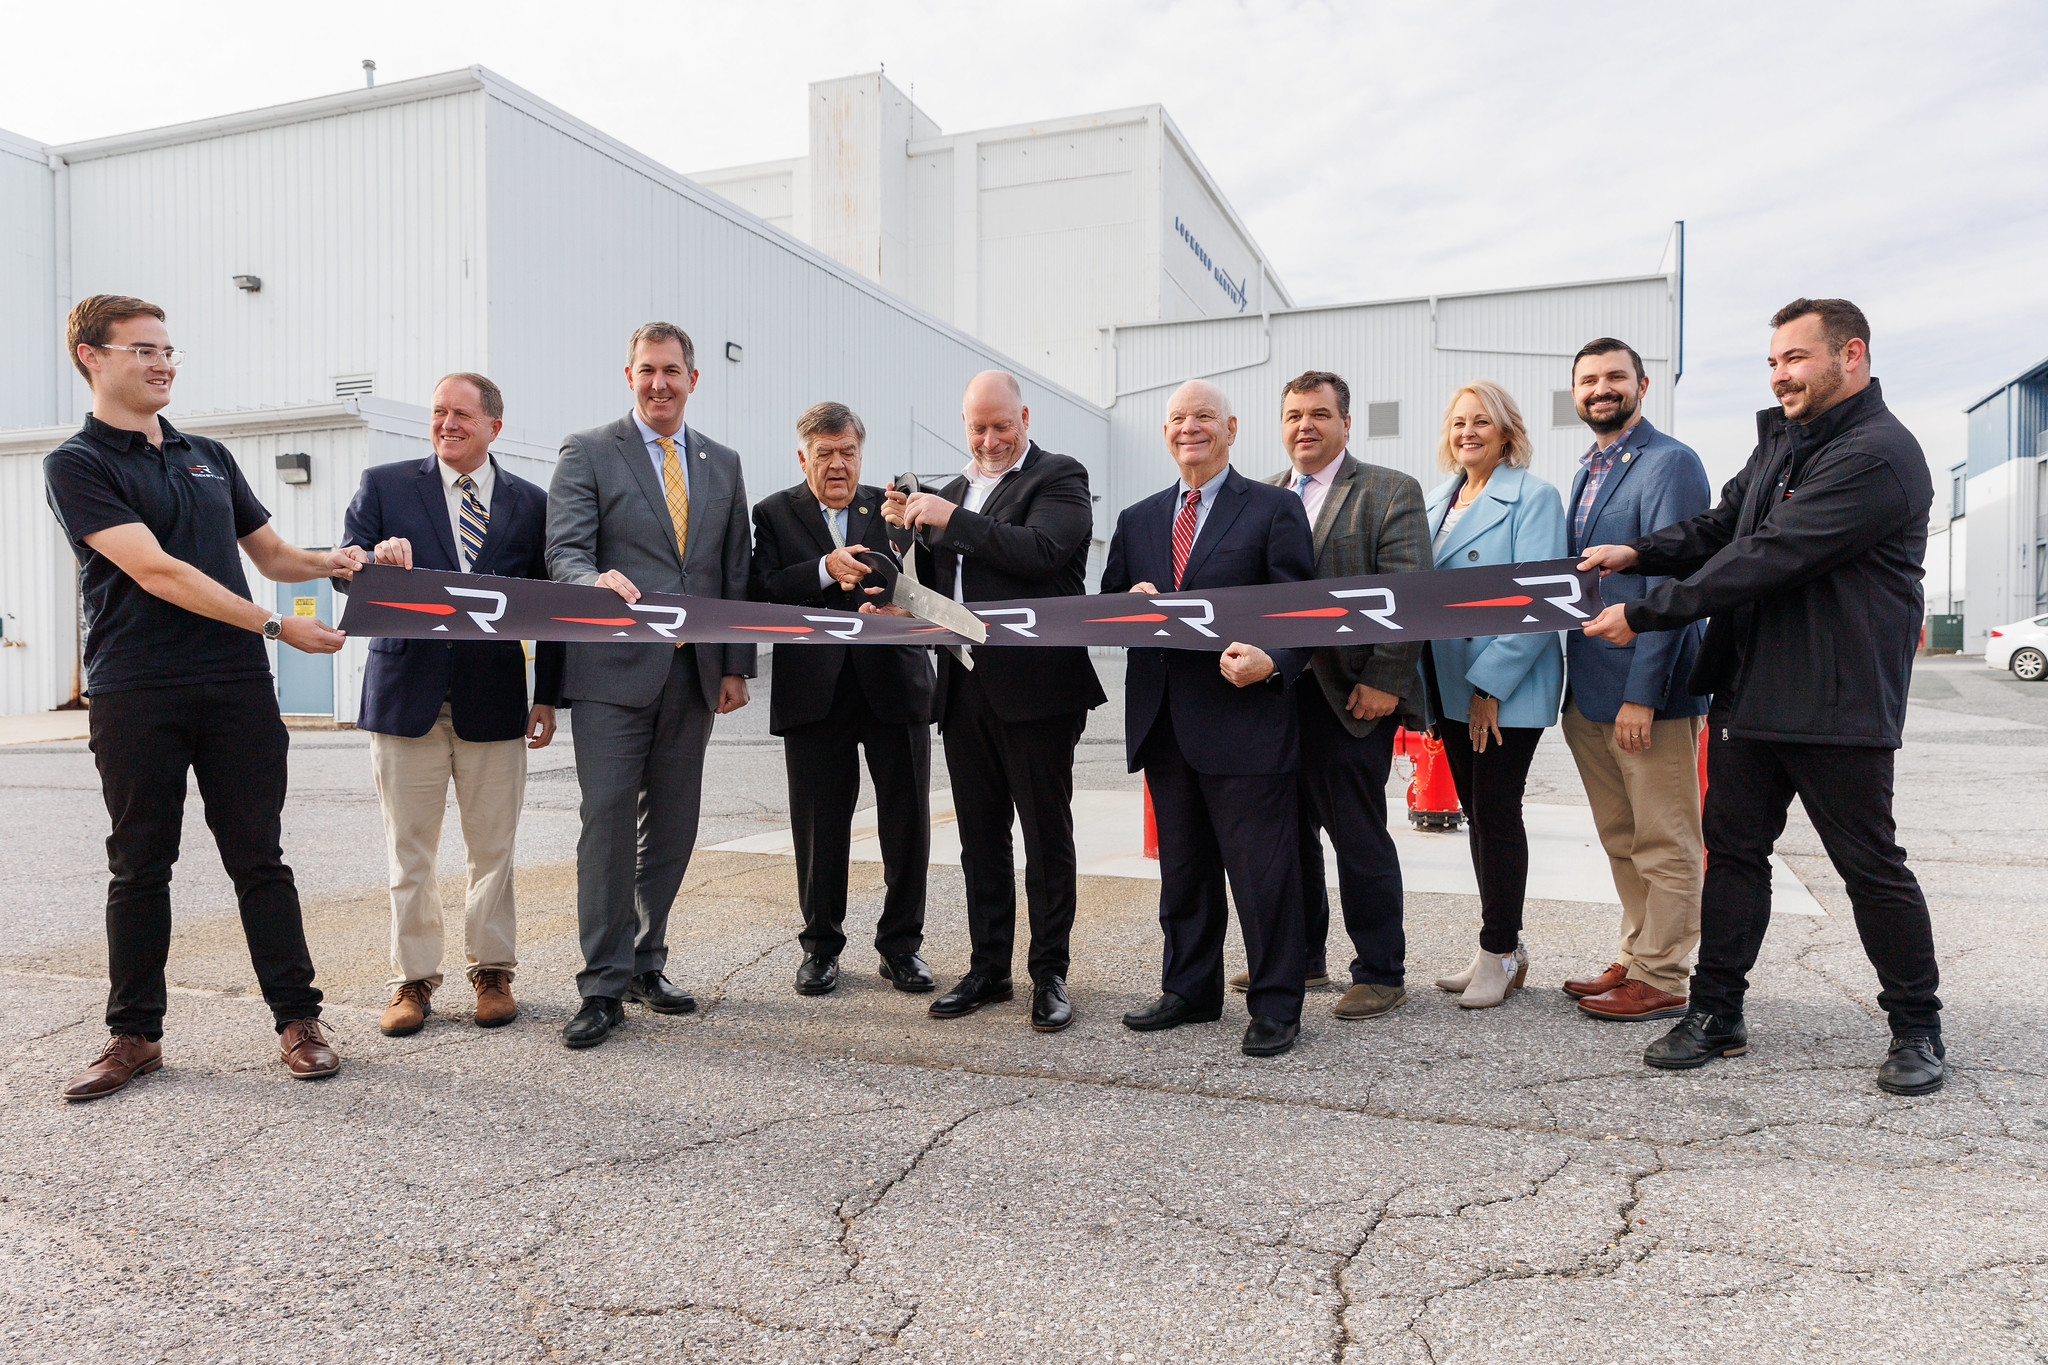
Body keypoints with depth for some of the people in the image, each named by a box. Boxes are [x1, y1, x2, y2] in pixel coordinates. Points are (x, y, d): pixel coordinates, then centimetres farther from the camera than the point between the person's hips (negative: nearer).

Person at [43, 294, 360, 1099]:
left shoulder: (209, 457, 17)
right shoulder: (77, 465, -1)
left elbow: (271, 555, 21)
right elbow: (156, 571, -12)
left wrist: (328, 562, -2)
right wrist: (278, 627, -16)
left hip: (237, 687, 3)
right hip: (136, 694, -3)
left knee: (258, 858, 5)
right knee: (139, 868, 7)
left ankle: (297, 1018, 11)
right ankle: (134, 1034, 20)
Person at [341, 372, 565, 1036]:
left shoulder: (531, 503, 7)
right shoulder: (383, 485, 6)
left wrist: (547, 697, 5)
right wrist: (377, 559, -21)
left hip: (494, 700, 0)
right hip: (406, 694, 0)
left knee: (493, 850, 7)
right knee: (408, 852, 7)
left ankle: (492, 971, 21)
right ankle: (412, 979, 19)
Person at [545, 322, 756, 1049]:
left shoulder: (722, 463, 16)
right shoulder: (587, 452, 4)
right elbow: (564, 551, -7)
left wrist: (736, 665, 8)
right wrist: (597, 581, -31)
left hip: (693, 673, 4)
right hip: (614, 669, -4)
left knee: (672, 826, 9)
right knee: (608, 821, -5)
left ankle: (645, 963, 23)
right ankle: (603, 985, 4)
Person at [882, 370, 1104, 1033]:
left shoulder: (1060, 476, -2)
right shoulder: (953, 490, 18)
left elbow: (1044, 552, -21)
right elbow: (935, 588, 16)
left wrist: (951, 520, -18)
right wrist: (911, 532, -1)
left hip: (1035, 686, -6)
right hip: (965, 687, 6)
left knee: (1047, 837, 4)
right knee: (980, 837, 13)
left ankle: (1050, 974, 15)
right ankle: (988, 969, 25)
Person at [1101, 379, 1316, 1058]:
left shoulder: (1275, 509, 2)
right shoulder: (1137, 520, 17)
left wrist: (1272, 664, -23)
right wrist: (1133, 600, -5)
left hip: (1244, 717, -5)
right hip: (1165, 721, 5)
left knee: (1262, 869, 1)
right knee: (1182, 869, 15)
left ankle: (1275, 1006, 14)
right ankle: (1189, 991, 29)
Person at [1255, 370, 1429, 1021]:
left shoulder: (1391, 492, -1)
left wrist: (1385, 682, -15)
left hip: (1352, 697, -5)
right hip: (1276, 694, 6)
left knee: (1358, 836, 1)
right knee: (1288, 830, 13)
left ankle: (1380, 972, 15)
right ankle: (1300, 956, 29)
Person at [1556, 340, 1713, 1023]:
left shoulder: (1670, 462, -10)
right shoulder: (1587, 471, 17)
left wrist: (1642, 692, -21)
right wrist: (1573, 685, 15)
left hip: (1649, 691, -9)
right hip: (1589, 690, 9)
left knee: (1665, 847, 3)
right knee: (1622, 842, 17)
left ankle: (1661, 979, 12)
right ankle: (1634, 960, 28)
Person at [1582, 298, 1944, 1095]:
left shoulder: (1878, 455, -16)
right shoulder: (1782, 440, 14)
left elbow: (1767, 558, -23)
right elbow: (1722, 528, 14)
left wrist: (1644, 615, -22)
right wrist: (1638, 552, -6)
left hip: (1838, 702, -8)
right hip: (1748, 691, 8)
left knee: (1872, 866, 5)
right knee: (1733, 849, 10)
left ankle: (1917, 1027, 24)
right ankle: (1716, 1014, 20)